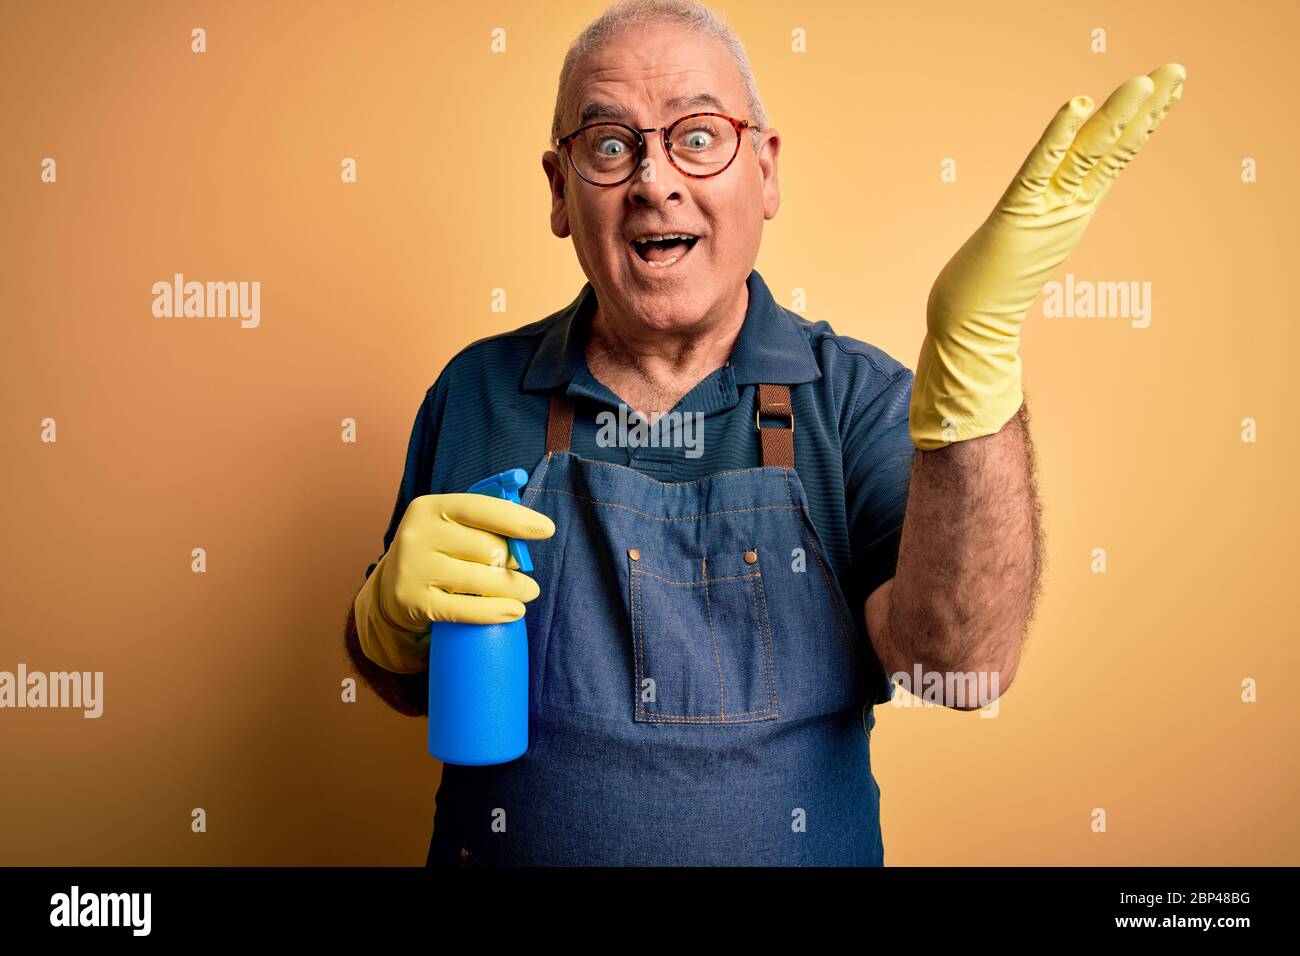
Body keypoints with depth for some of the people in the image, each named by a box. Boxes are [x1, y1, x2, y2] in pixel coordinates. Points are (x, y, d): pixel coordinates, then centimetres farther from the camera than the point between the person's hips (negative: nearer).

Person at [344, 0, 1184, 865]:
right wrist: (394, 612, -22)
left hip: (804, 847, 0)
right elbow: (404, 684, 1)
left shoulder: (858, 397, -10)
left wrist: (975, 342, -33)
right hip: (503, 849, 1)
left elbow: (961, 664, -25)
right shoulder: (475, 393, -7)